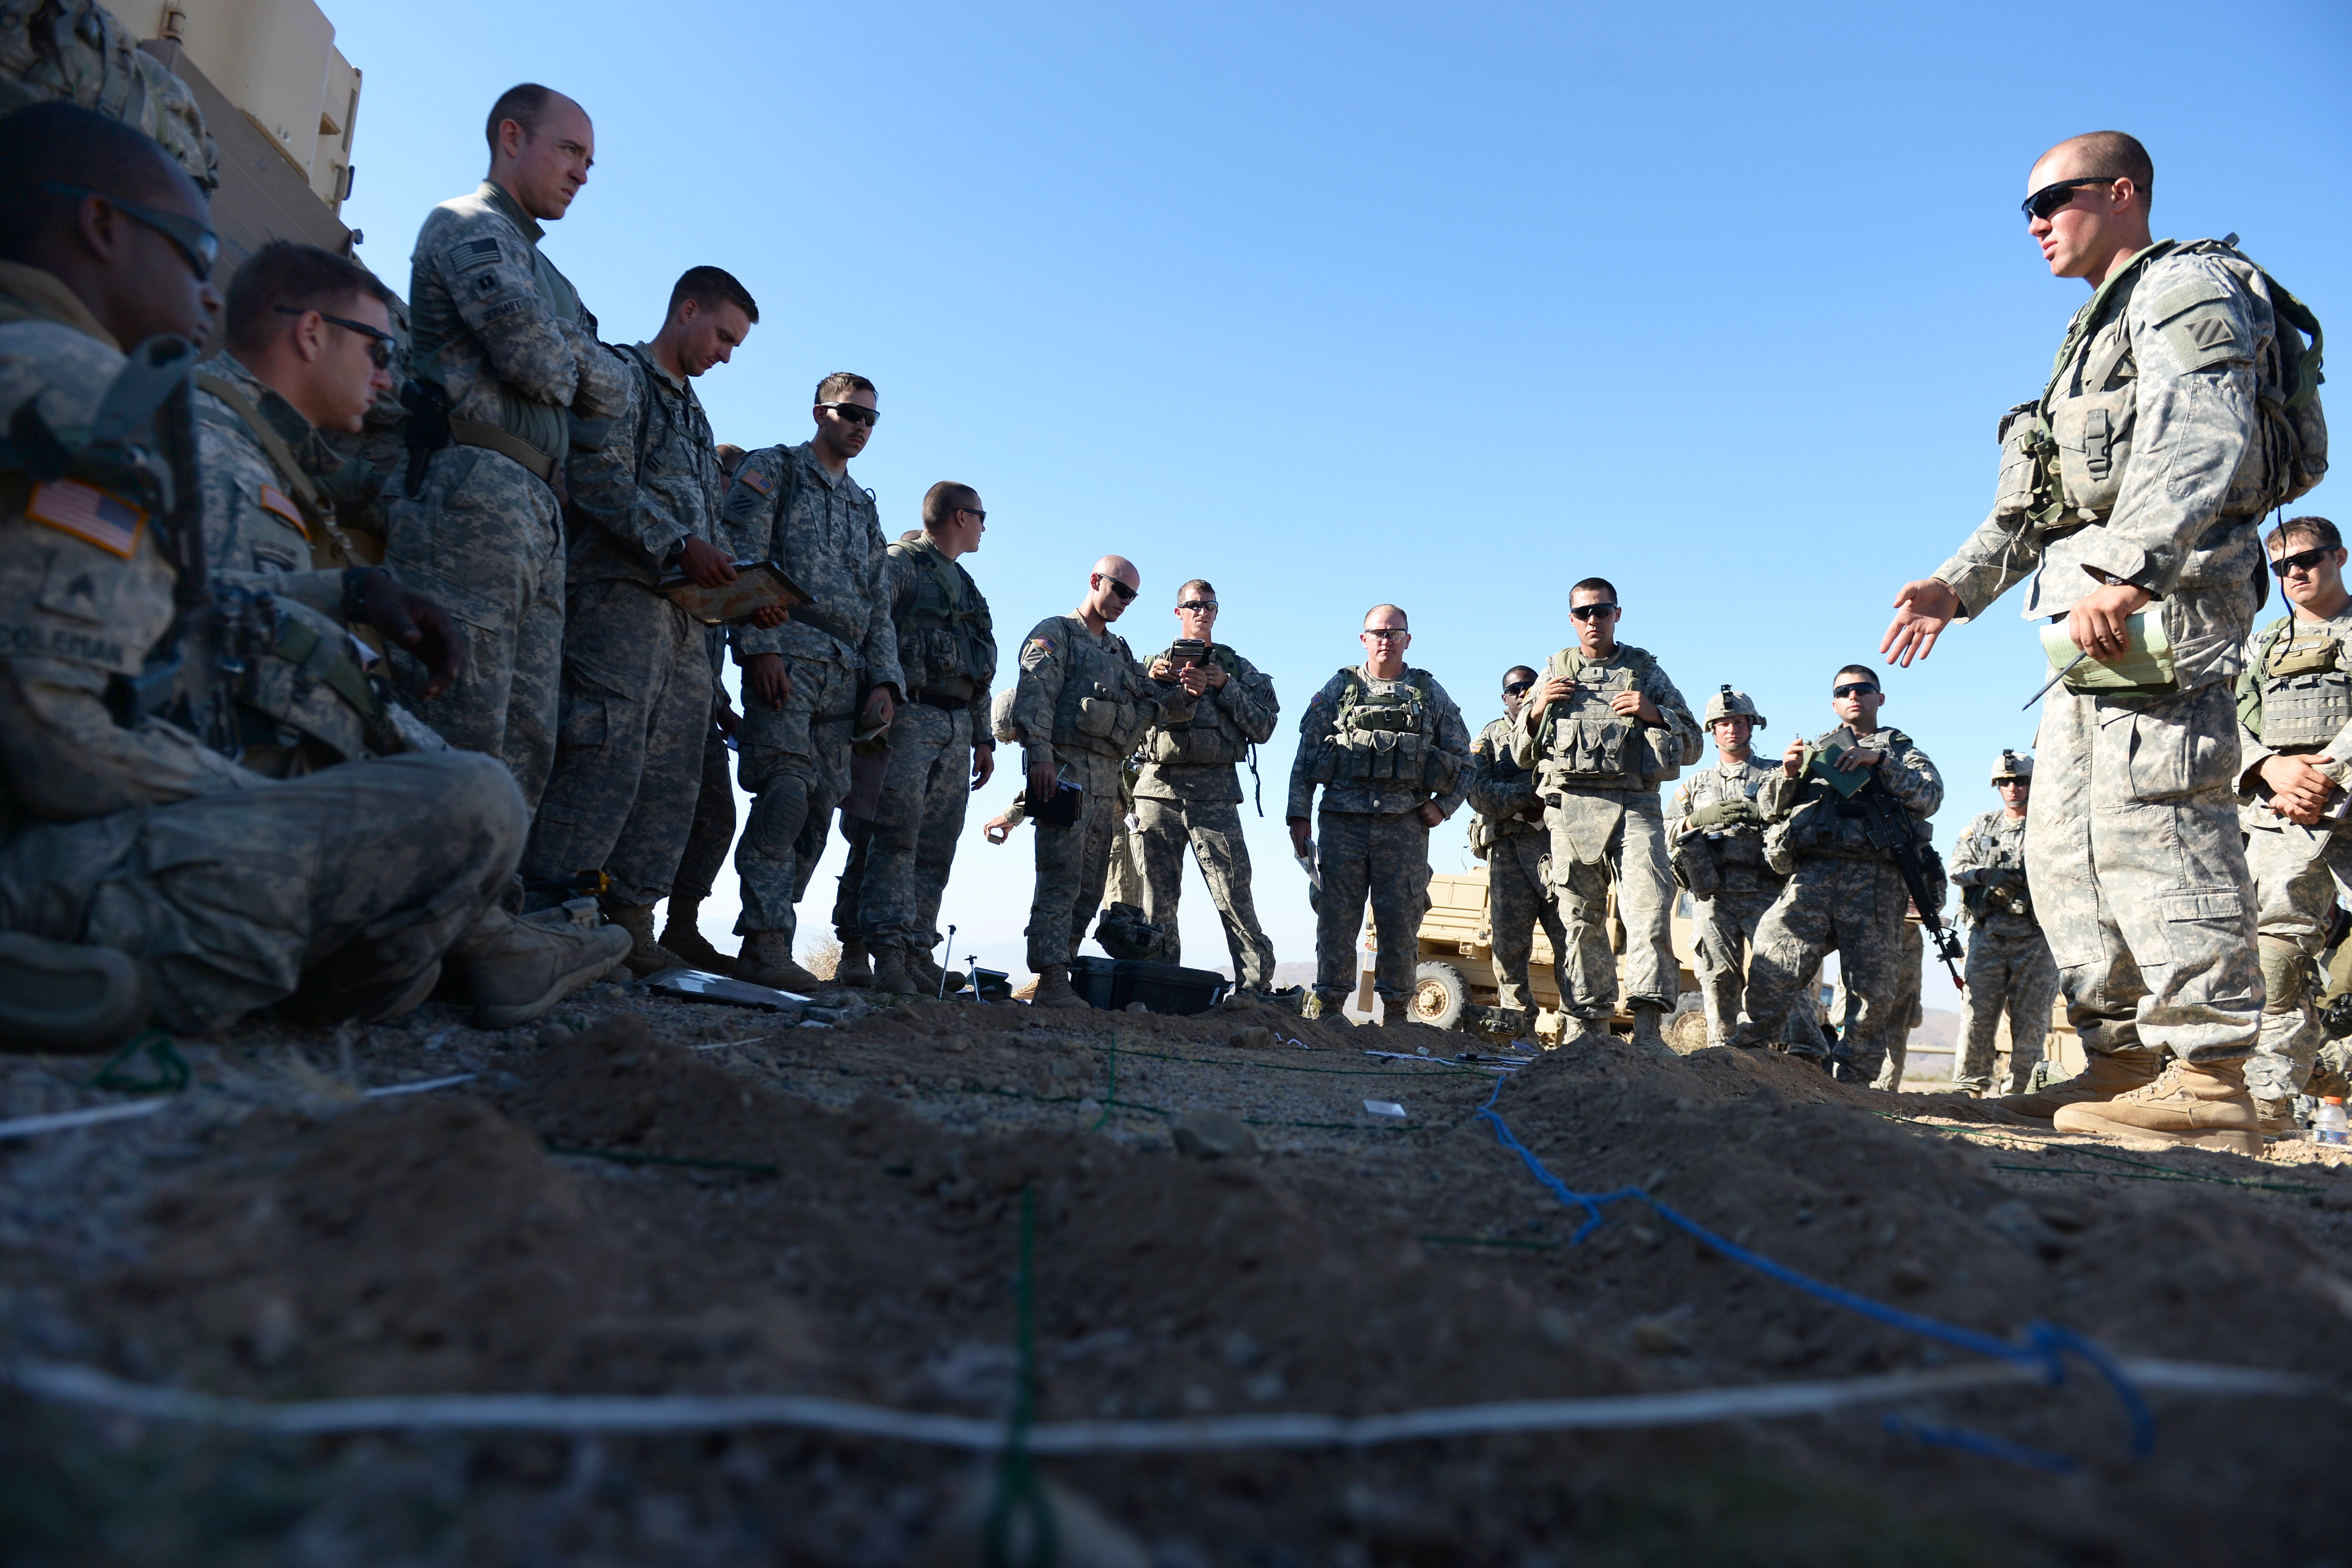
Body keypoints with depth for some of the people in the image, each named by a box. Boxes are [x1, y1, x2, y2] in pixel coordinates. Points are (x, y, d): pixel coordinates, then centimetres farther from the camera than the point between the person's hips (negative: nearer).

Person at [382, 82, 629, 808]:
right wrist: (567, 363, 12)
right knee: (463, 738, -17)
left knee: (527, 749, 2)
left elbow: (612, 394, 20)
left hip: (536, 515, 9)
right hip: (474, 492, -9)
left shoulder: (550, 276, 33)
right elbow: (534, 358, -9)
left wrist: (561, 355, 3)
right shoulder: (466, 224, 7)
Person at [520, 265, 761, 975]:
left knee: (673, 777, 3)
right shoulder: (623, 375, 4)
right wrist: (678, 546, -18)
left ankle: (629, 922, 6)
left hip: (688, 611, 9)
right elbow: (598, 476, -12)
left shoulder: (694, 413, 30)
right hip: (622, 594, -8)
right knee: (607, 757, -17)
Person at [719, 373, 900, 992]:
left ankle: (766, 938, 6)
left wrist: (885, 679, 9)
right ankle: (767, 942, -17)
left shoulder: (864, 506, 27)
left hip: (845, 674, 6)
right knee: (786, 793, -18)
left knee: (819, 809, 0)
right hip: (786, 656, -6)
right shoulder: (774, 469, 9)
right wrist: (761, 645, -16)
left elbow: (878, 605, 23)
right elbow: (742, 561, -5)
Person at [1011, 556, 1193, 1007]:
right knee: (1061, 881, -14)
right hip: (1065, 770, -8)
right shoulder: (1055, 633, 3)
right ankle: (1052, 983, -16)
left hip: (1107, 779, 8)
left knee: (1090, 886, 6)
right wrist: (1041, 754, -22)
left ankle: (1056, 976, 12)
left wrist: (1187, 694, -1)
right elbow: (1035, 695, -10)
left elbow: (1150, 702, 20)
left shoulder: (1121, 651, 26)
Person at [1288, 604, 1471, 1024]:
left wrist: (1442, 805, 1)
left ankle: (1396, 1013, 10)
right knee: (1336, 915, 0)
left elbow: (1463, 758, 15)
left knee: (1401, 921, 1)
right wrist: (1298, 816, 1)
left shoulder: (1430, 693, 12)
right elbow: (1306, 757, 9)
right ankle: (1327, 1007, 8)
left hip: (1404, 824, 0)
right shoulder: (1339, 689, 11)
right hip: (1343, 820, 0)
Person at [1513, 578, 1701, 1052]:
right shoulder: (1554, 673, 20)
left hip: (1634, 805, -1)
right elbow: (1522, 754, 20)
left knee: (1649, 908, -16)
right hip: (1570, 806, 2)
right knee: (1582, 919, 2)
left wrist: (1653, 714, -3)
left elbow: (1692, 744, 15)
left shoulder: (1645, 671, 17)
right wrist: (1538, 709, 2)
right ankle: (1587, 1021, 8)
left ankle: (1648, 1027, -19)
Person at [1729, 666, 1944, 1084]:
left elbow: (1930, 797, 3)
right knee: (1774, 969, -13)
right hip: (1813, 873, 0)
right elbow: (1769, 807, 17)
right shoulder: (1816, 750, 27)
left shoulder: (1902, 751, 24)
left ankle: (1851, 1078, 7)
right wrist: (1788, 774, -3)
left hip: (1876, 880, 0)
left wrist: (1880, 760, -6)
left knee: (1874, 987, -3)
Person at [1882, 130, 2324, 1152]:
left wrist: (2125, 572, -30)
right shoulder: (2101, 328, 30)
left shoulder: (2185, 285, 0)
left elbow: (2200, 441, -19)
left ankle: (2211, 1081, -14)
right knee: (2066, 840, 7)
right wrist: (1958, 584, 23)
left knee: (2152, 822, -17)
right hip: (2100, 612, 10)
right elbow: (2033, 500, 30)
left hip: (2162, 594, -10)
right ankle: (2122, 1058, 10)